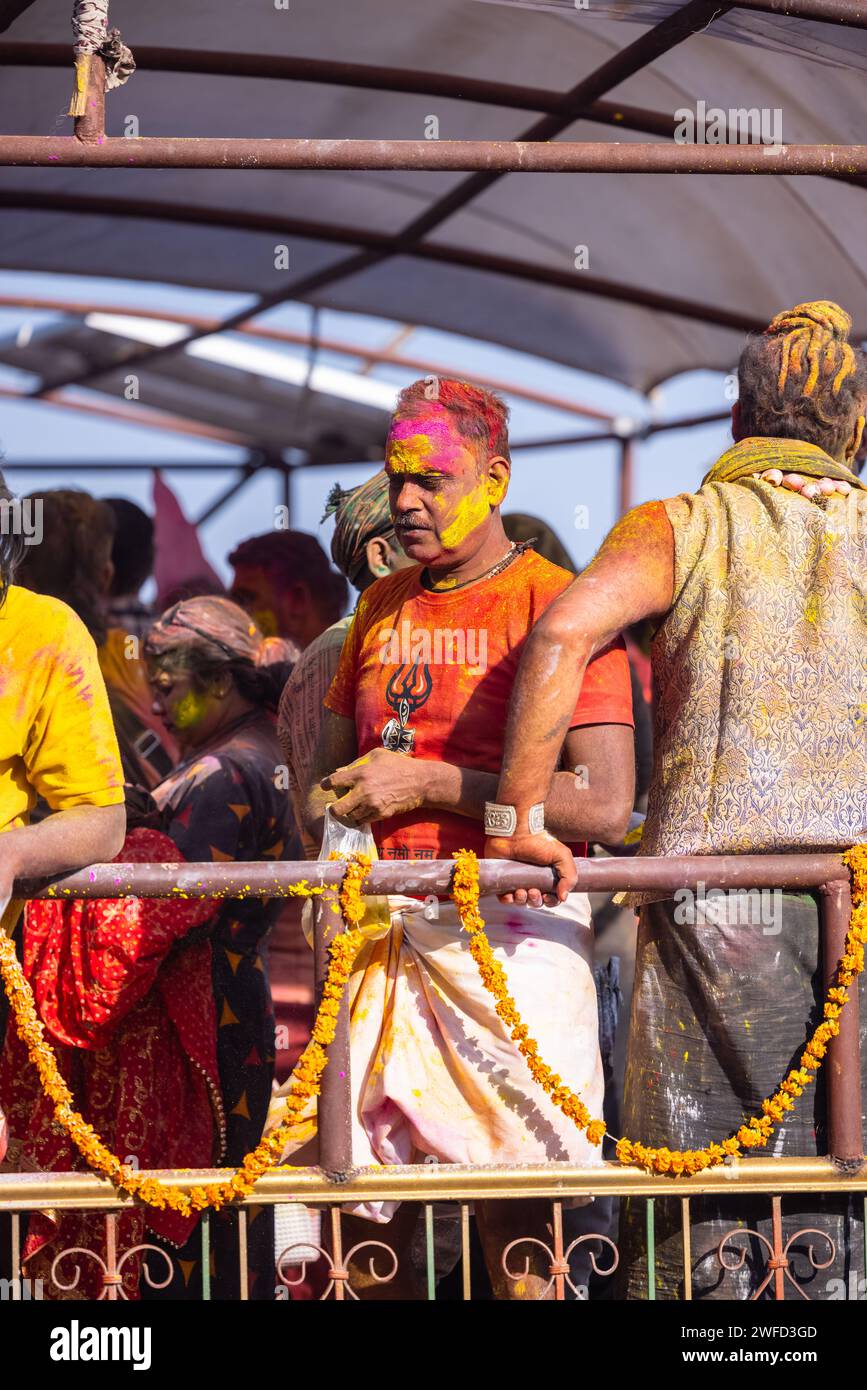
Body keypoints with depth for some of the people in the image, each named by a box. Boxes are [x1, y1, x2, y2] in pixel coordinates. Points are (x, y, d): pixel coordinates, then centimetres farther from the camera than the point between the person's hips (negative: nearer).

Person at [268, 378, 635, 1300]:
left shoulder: (555, 606, -5)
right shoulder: (381, 609, 16)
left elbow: (604, 806, -14)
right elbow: (330, 767, 28)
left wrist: (430, 784, -13)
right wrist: (334, 804, 4)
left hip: (514, 934, -6)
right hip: (387, 936, 6)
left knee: (514, 1225, -7)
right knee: (358, 1225, 4)